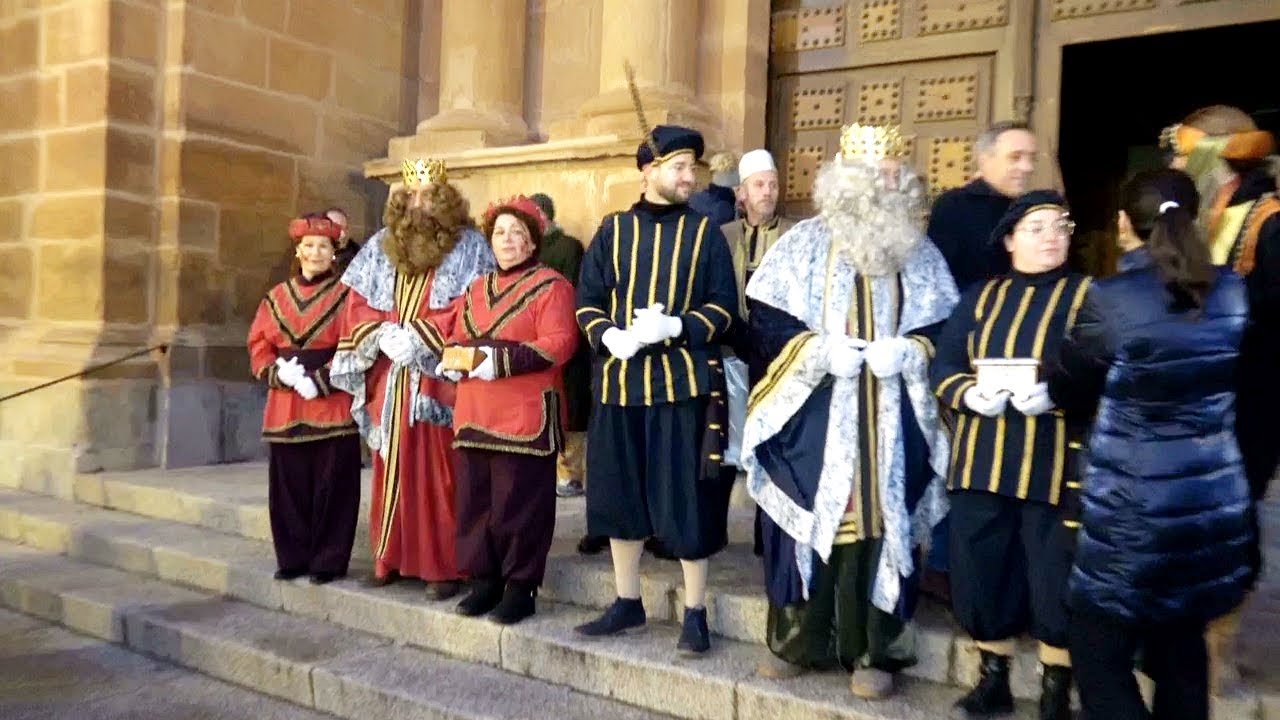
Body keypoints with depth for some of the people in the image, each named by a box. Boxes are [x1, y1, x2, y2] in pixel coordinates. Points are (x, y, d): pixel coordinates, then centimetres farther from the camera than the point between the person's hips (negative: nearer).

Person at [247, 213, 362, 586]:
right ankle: (292, 557, 20)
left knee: (331, 485, -1)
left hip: (332, 404, -4)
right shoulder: (277, 297, 13)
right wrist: (278, 372, -9)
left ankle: (329, 561, 9)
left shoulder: (345, 295, -1)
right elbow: (259, 345, 10)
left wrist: (319, 380, -16)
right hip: (285, 407, 4)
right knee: (288, 485, 8)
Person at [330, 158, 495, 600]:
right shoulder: (380, 246, 16)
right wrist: (382, 335, -8)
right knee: (393, 469, 8)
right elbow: (356, 304, 11)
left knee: (437, 472, -3)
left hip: (439, 376, -4)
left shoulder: (468, 244, 2)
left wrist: (417, 335, -15)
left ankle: (444, 565, 2)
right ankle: (391, 557, 18)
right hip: (389, 376, 4)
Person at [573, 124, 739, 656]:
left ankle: (695, 614, 13)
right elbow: (587, 302, 6)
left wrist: (674, 327, -18)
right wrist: (612, 337, -15)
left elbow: (724, 308, 0)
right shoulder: (613, 231, 9)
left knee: (687, 498, 0)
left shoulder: (706, 233, 5)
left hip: (684, 381, -2)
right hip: (619, 380, 3)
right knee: (620, 493, 9)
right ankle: (627, 603, 25)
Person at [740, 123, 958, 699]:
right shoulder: (805, 243, 2)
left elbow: (943, 329, 7)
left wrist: (906, 352, -12)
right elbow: (766, 321, -3)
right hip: (813, 413, -1)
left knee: (879, 523, 3)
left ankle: (872, 652, 15)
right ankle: (795, 641, 19)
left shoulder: (920, 253, 8)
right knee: (809, 521, 4)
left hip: (890, 419, 2)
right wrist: (820, 350, -16)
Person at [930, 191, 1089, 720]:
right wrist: (972, 394, -15)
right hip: (981, 461, 3)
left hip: (1054, 466, -3)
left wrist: (1053, 394, -23)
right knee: (982, 572, 8)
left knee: (1054, 579, 3)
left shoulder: (1087, 295, 4)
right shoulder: (981, 296, 12)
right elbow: (943, 368, 5)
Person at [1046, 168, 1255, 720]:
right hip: (1215, 503, 6)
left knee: (1098, 645, 8)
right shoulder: (1232, 292, 1)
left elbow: (1065, 390, -3)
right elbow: (1231, 382, 14)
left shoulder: (1110, 299, -16)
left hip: (1136, 508, -6)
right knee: (1182, 644, 19)